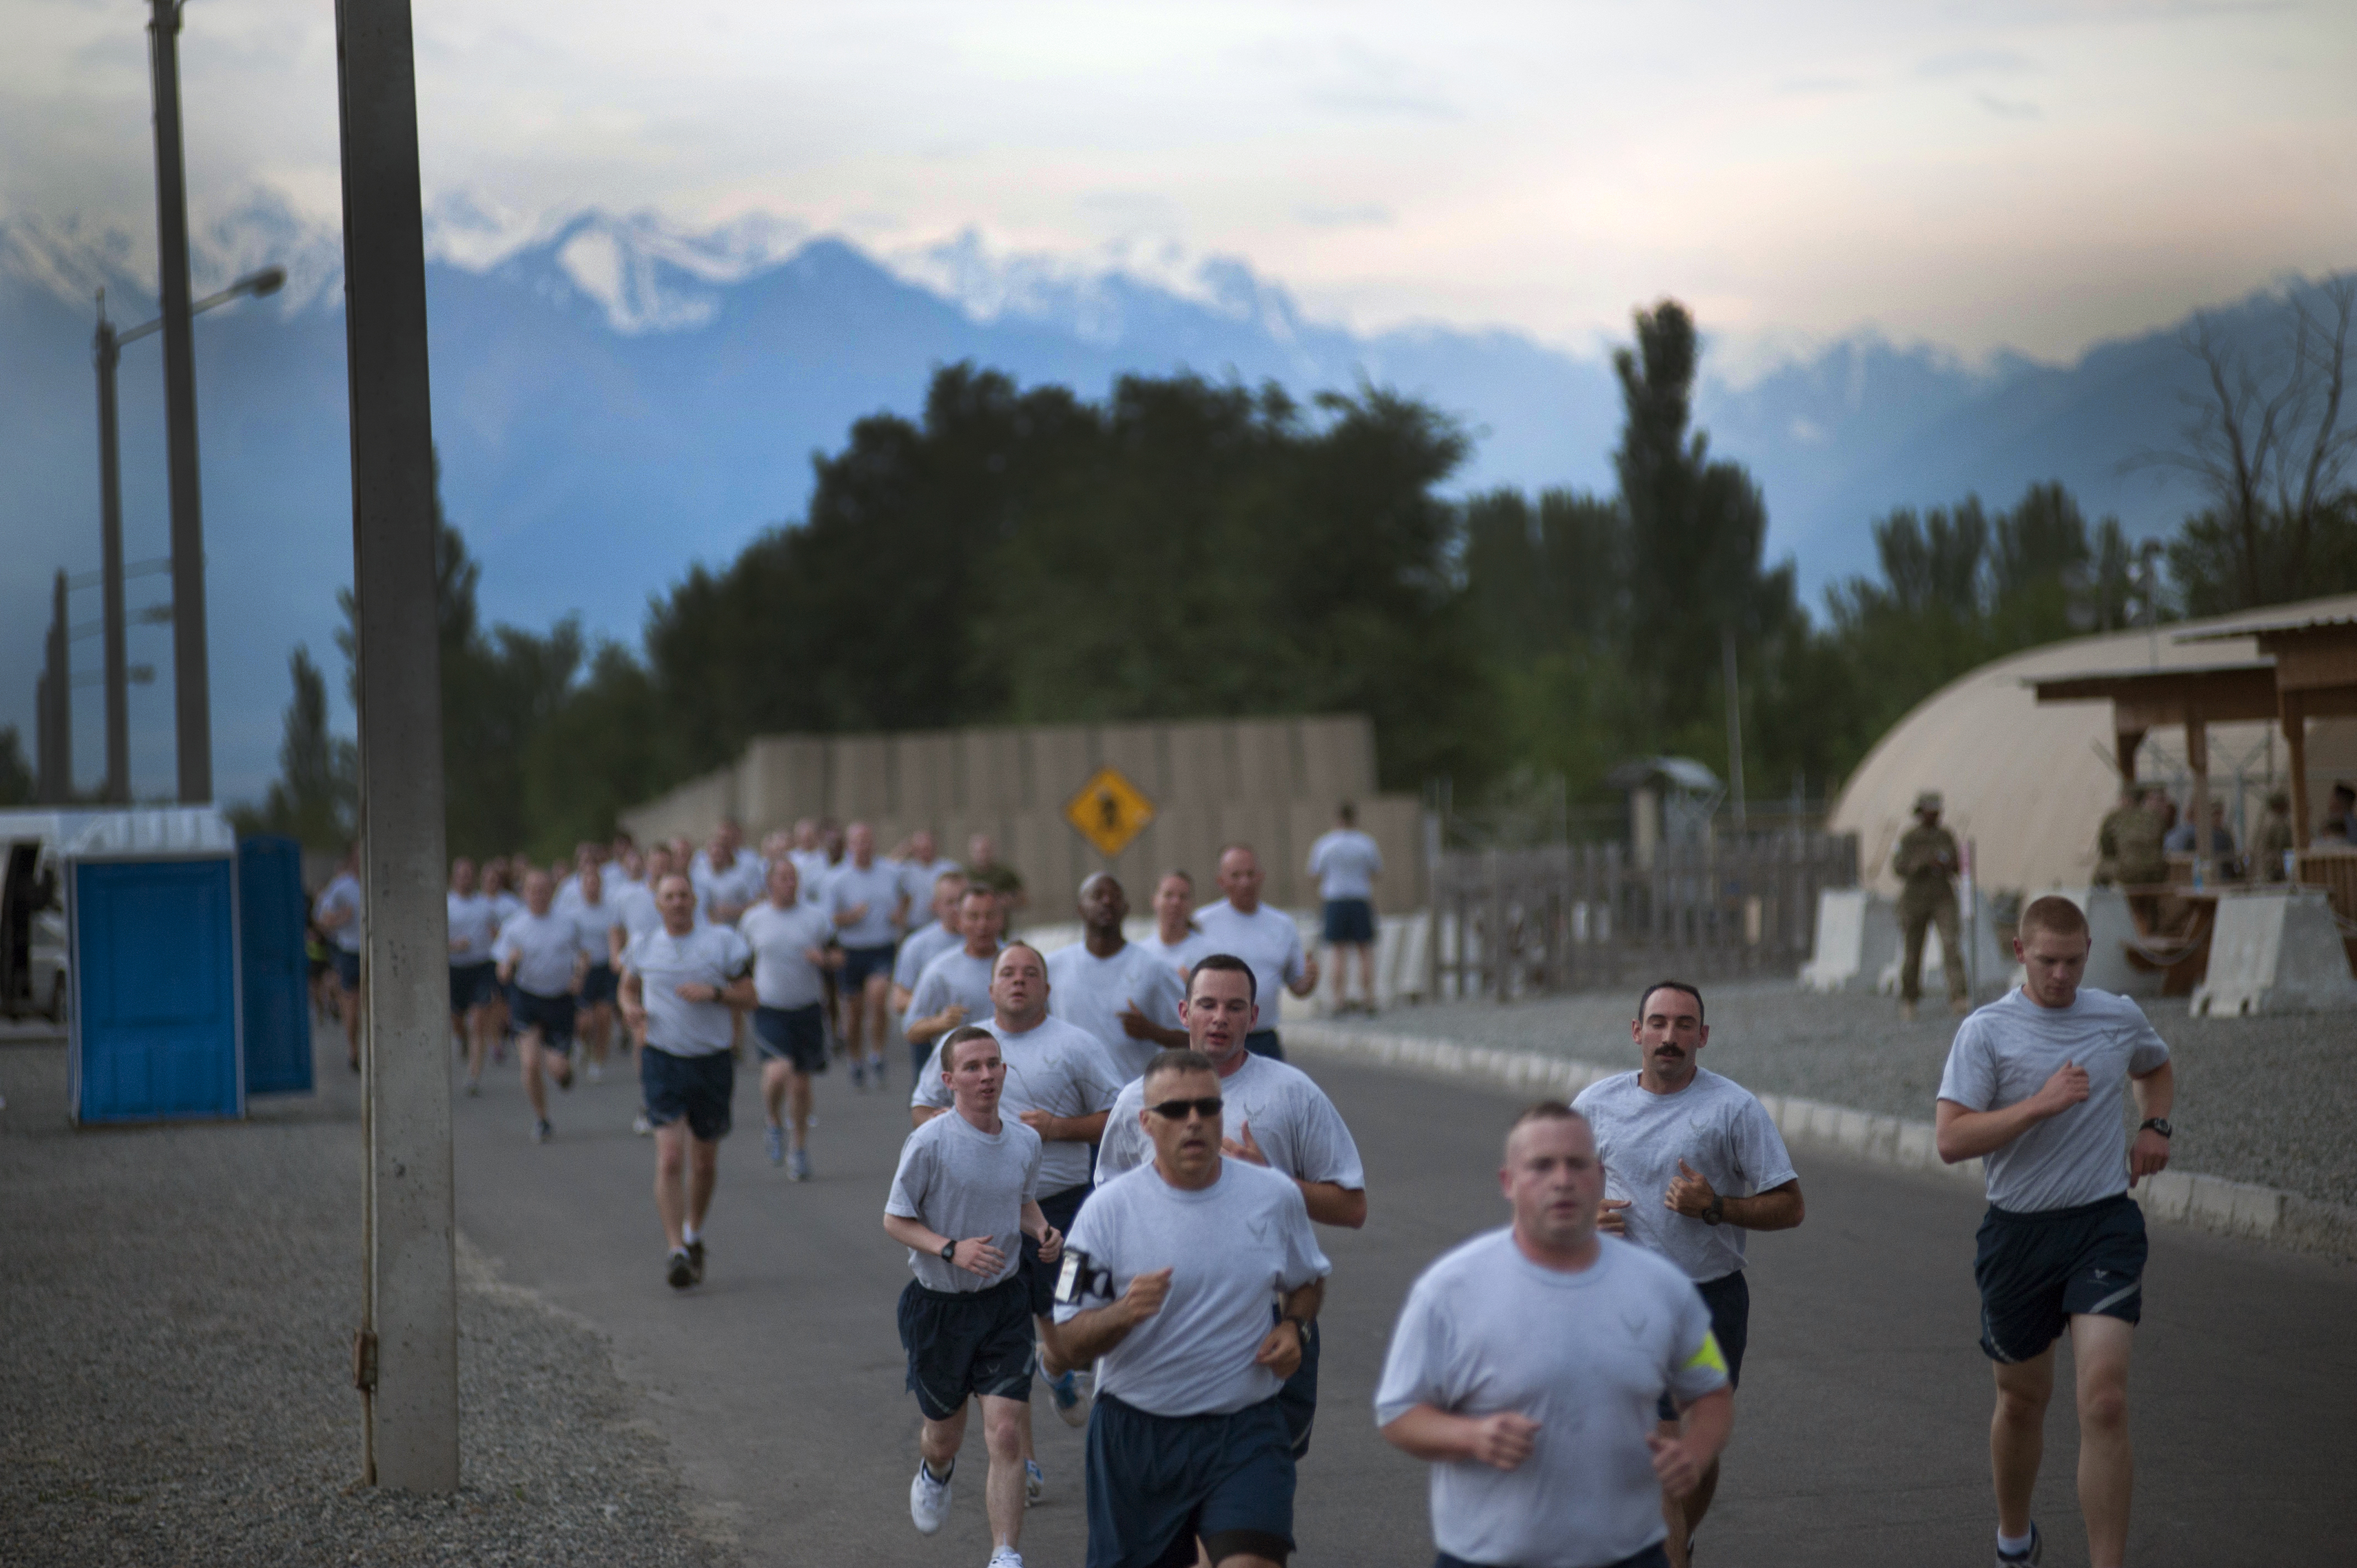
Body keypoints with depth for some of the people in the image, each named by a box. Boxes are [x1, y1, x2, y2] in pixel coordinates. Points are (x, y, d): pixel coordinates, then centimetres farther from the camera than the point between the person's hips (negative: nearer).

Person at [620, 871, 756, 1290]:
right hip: (662, 1062, -1)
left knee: (705, 1164, 12)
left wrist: (714, 992, -18)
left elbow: (751, 998, -1)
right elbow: (628, 987, 23)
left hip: (713, 1062, 1)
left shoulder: (722, 942, 0)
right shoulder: (643, 948, 4)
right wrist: (630, 1009, 0)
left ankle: (694, 1236, 36)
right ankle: (677, 1252, -17)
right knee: (670, 1158, -15)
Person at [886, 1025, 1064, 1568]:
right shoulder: (929, 1143, -16)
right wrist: (952, 1249, -24)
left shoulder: (1026, 1141, 0)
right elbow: (895, 1220, -9)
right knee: (945, 1435, 16)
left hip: (1004, 1302, 2)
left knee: (1006, 1434, -11)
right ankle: (935, 1472, 53)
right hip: (940, 1305, -2)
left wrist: (1043, 1232, -3)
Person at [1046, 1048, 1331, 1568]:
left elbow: (1308, 1281, 20)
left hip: (1246, 1431, 0)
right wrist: (1124, 1311, -26)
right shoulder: (1109, 1208, -6)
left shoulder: (1276, 1196, 1)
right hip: (1134, 1434, 0)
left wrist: (1294, 1327, -1)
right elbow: (1068, 1345, -7)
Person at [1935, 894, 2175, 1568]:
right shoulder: (1986, 1031, -5)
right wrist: (2040, 1104, -22)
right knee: (2023, 1399, 15)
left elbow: (2157, 1068, 30)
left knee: (2104, 1401, -15)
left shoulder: (2121, 1018, 5)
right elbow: (1951, 1140, -15)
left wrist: (2156, 1126, 10)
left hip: (2104, 1225, 1)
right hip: (2019, 1231, 0)